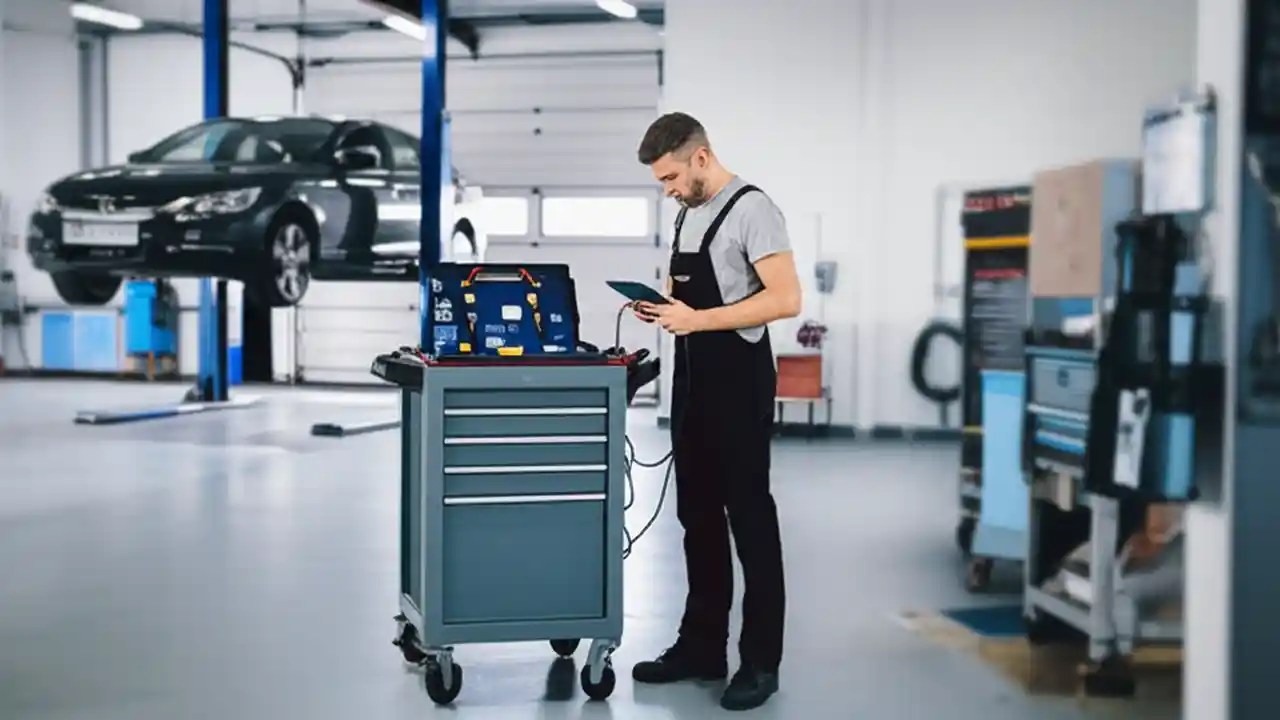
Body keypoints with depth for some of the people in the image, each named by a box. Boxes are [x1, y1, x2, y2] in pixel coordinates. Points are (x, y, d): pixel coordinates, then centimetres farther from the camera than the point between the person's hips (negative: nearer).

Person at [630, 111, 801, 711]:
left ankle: (761, 660, 7)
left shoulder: (751, 209, -13)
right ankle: (702, 647, 23)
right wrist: (665, 307, 2)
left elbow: (785, 300, -21)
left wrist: (697, 319, -22)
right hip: (691, 380, 9)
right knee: (697, 516, 13)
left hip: (738, 383, -9)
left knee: (749, 517, -2)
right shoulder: (689, 214, 14)